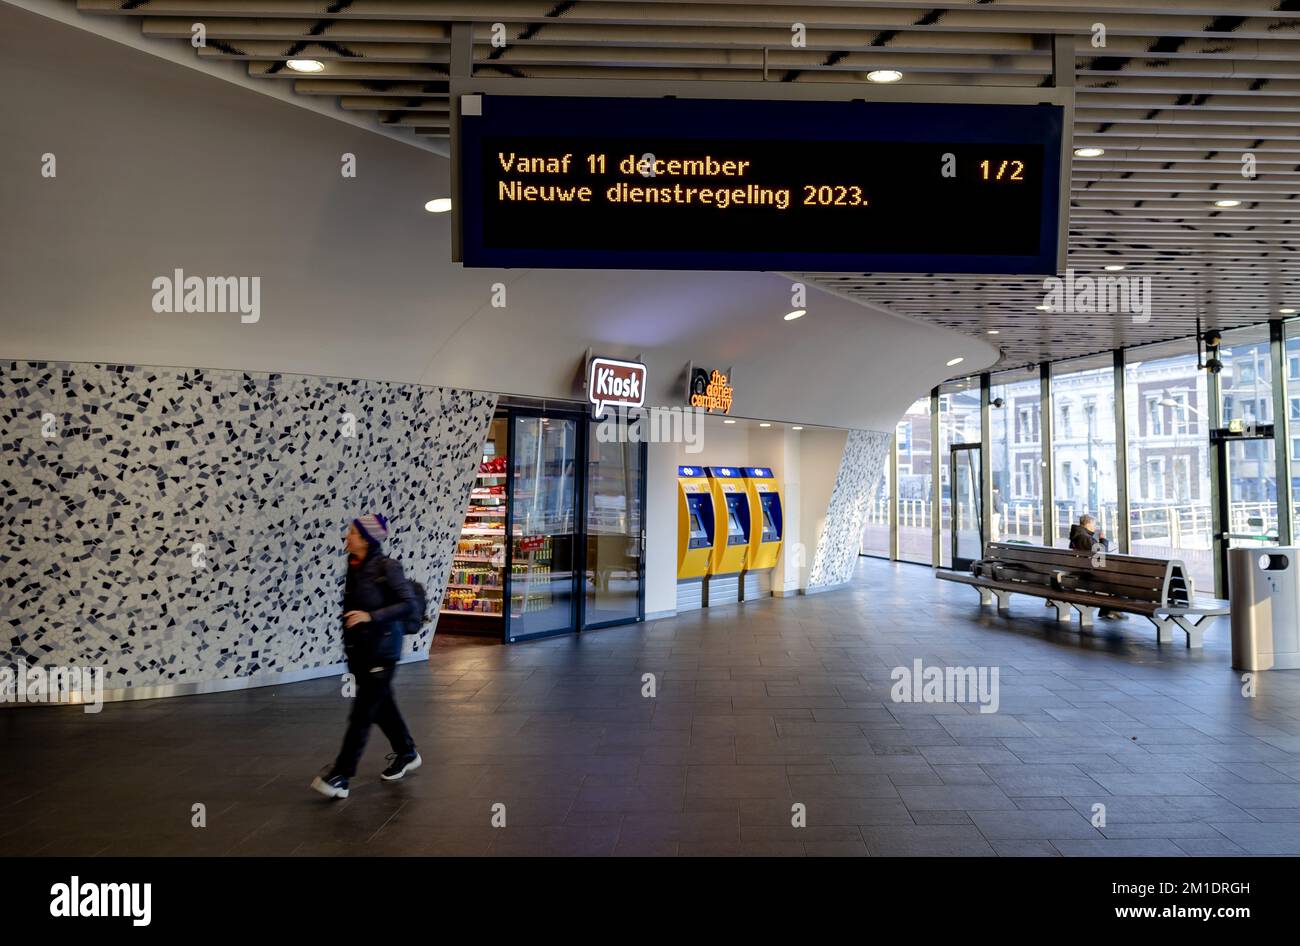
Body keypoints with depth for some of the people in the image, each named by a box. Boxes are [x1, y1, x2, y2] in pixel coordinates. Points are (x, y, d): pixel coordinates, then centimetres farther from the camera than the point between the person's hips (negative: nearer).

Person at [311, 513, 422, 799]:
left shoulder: (386, 567, -17)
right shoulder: (354, 567, 5)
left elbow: (410, 606, -21)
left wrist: (371, 616, -27)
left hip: (381, 650, -8)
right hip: (360, 649, 8)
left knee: (362, 713, -3)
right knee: (382, 706, 18)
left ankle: (340, 777, 2)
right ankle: (407, 754, 36)